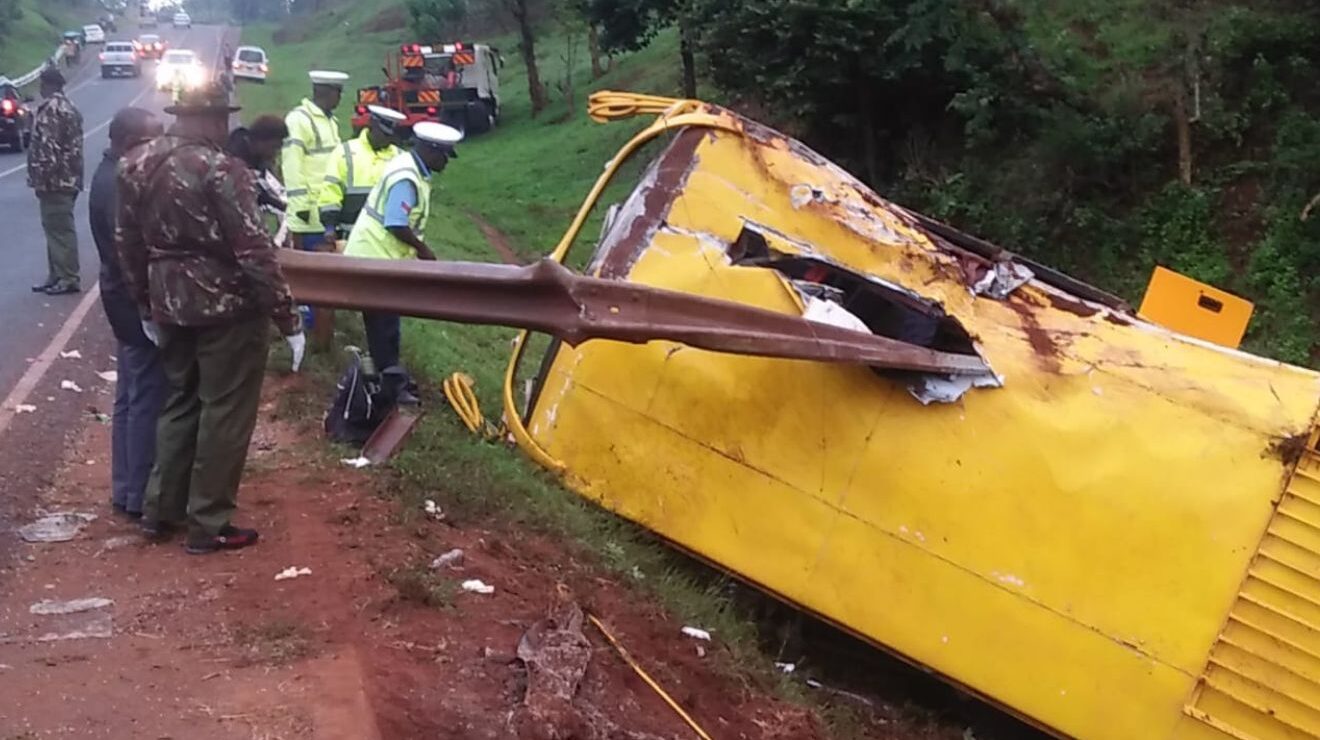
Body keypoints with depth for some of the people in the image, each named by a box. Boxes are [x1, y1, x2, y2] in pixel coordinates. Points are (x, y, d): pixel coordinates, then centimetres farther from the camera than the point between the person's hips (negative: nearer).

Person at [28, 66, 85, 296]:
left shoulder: (50, 108, -14)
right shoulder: (68, 108, 17)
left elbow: (47, 147, -20)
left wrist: (42, 178, -18)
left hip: (54, 179, -10)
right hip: (68, 178, 10)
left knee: (59, 228, -6)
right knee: (57, 228, 14)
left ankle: (68, 278, -3)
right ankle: (59, 275, 19)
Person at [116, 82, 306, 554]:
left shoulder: (135, 165, 4)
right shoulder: (221, 170, -19)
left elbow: (127, 243, 11)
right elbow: (254, 251, -21)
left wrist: (146, 306, 21)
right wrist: (288, 319, -15)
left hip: (171, 304, 7)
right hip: (227, 306, -7)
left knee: (180, 403, 22)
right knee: (225, 414, 5)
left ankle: (160, 510, 29)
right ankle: (209, 526, 13)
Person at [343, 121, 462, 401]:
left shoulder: (411, 168, 8)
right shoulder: (406, 178, -24)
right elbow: (396, 225, -27)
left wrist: (417, 249, 10)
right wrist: (423, 249, -13)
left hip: (380, 256, 10)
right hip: (376, 258, -10)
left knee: (385, 322, 18)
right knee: (384, 324, -2)